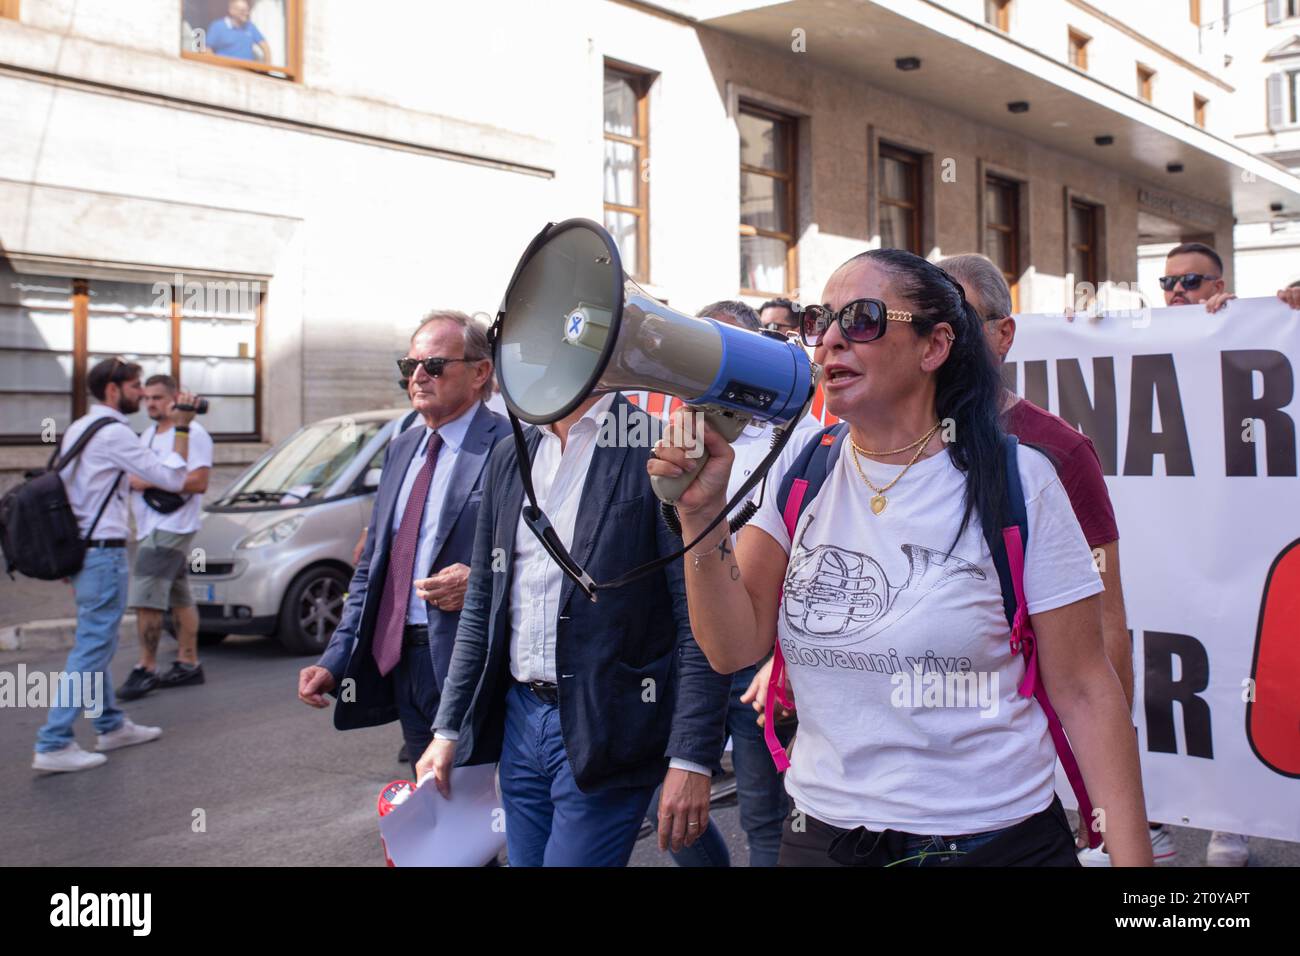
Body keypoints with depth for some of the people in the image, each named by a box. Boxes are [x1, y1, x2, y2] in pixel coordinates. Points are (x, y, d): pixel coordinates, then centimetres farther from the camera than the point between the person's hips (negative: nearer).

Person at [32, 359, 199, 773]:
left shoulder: (78, 428, 14)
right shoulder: (113, 434, -16)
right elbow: (171, 478, -18)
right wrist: (181, 428, -12)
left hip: (79, 548, 11)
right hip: (104, 552, -11)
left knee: (96, 643, 18)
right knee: (92, 648, -7)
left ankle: (111, 725, 30)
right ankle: (53, 745, -7)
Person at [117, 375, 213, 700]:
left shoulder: (191, 433, -11)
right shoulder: (148, 434, 18)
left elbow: (198, 482, -20)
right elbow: (141, 473, 26)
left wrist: (150, 482, -21)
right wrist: (131, 480, 3)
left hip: (170, 528, -9)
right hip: (149, 528, 9)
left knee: (145, 599, -11)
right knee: (179, 598, 13)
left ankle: (146, 669, -5)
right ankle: (188, 664, 19)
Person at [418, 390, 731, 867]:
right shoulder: (509, 457, 11)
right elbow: (481, 607, 15)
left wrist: (691, 758, -18)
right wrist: (449, 729, 11)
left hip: (603, 729, -6)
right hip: (519, 718, 7)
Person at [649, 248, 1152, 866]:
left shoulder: (1014, 483, -10)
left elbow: (1082, 689, -8)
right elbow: (734, 647, -7)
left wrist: (1131, 853, -12)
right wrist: (700, 514, -20)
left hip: (993, 838, -3)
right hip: (822, 833, 3)